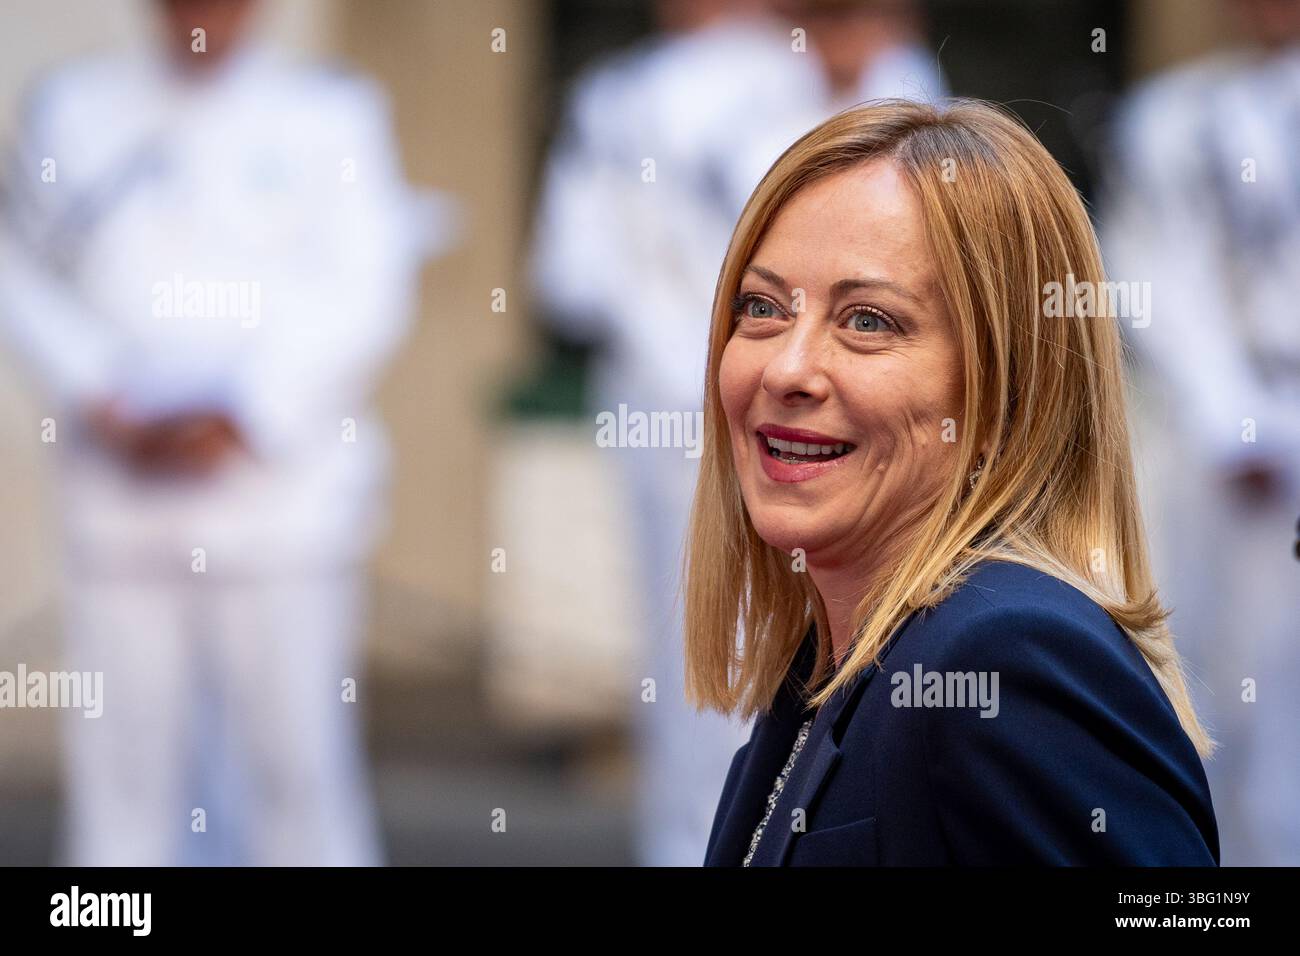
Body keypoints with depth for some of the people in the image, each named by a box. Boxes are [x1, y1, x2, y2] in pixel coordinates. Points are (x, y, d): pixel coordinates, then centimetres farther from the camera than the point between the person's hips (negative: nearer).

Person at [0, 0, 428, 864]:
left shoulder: (330, 113, 6)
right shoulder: (77, 106, 13)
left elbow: (371, 293, -1)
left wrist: (246, 416, -10)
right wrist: (101, 400, -5)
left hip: (276, 490, -2)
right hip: (122, 497, 2)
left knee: (297, 757, -5)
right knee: (124, 753, 0)